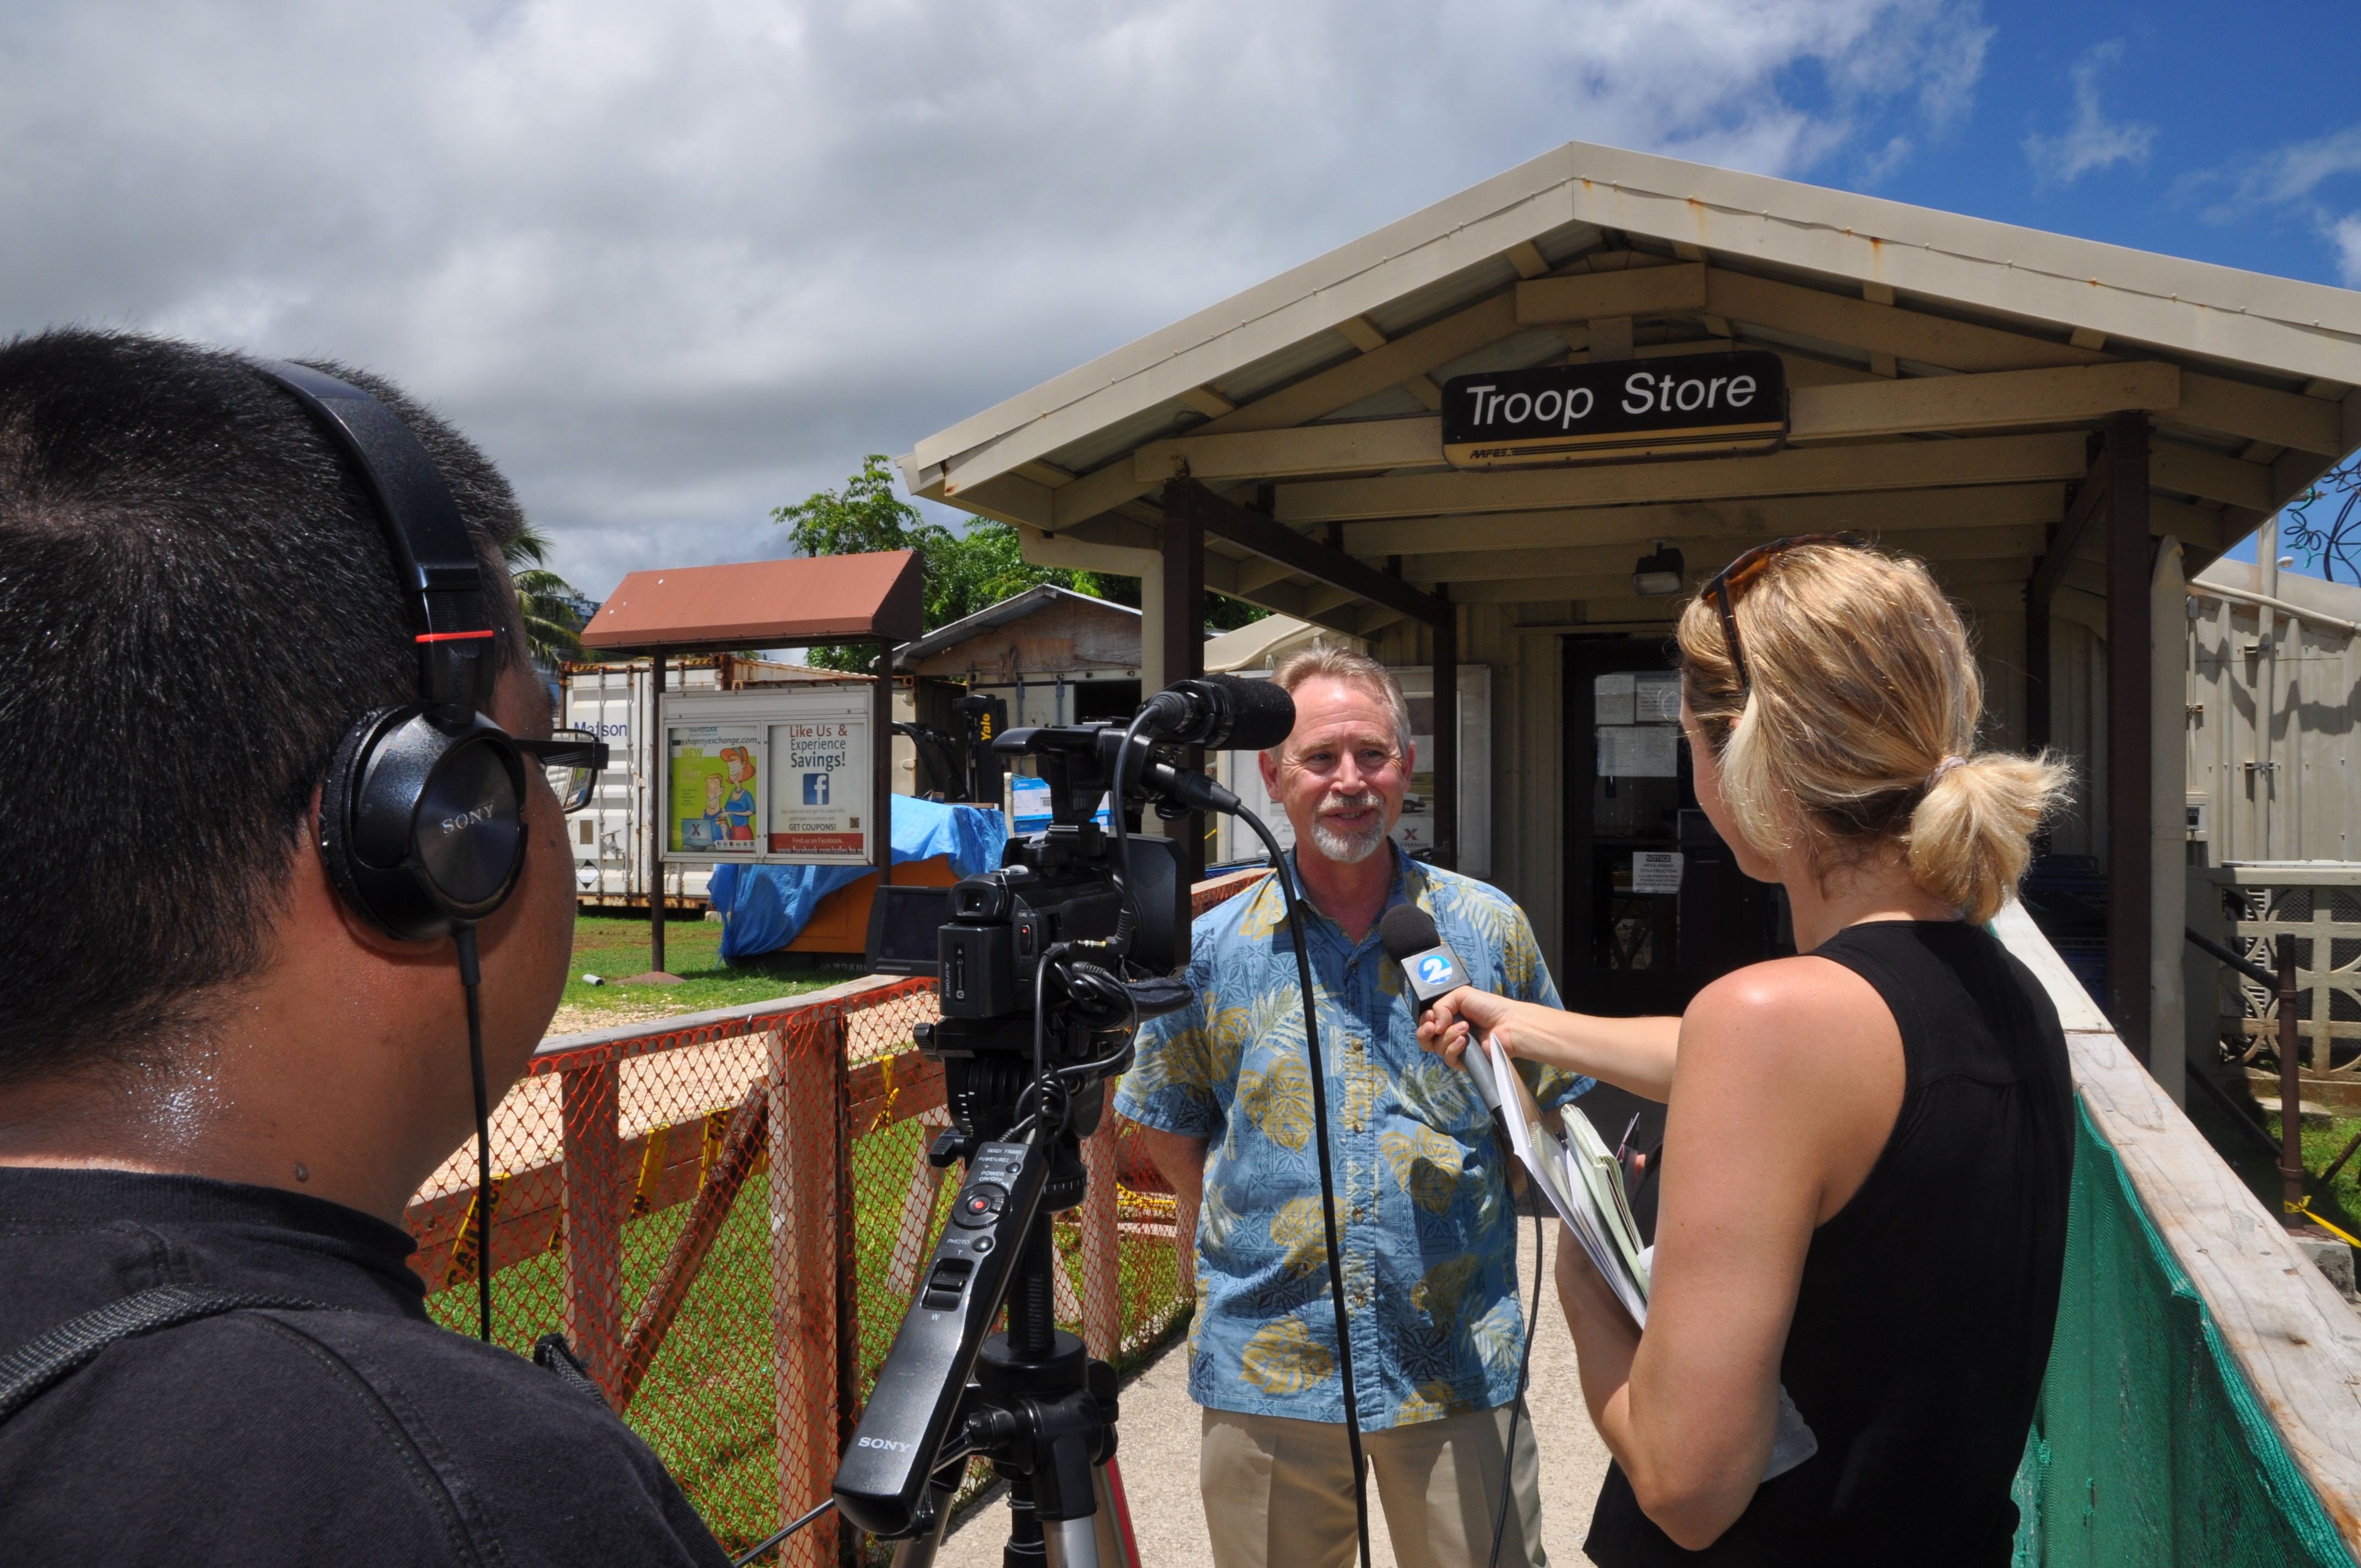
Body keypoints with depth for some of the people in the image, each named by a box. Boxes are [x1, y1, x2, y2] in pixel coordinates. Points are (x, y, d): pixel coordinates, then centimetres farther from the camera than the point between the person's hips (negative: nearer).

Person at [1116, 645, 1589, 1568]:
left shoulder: (1488, 929, -1)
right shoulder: (1211, 950, -1)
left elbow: (1546, 1103, 10)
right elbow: (1168, 1123, 11)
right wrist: (1241, 1236, 3)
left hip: (1458, 1363, 0)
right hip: (1264, 1379, 1)